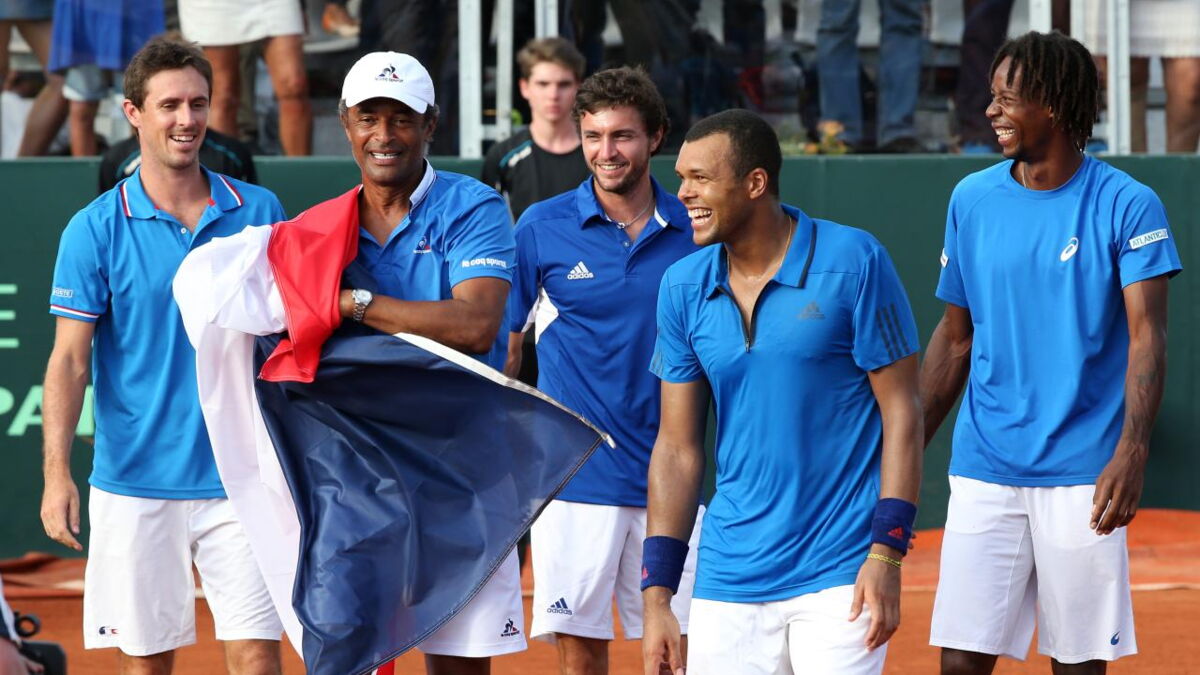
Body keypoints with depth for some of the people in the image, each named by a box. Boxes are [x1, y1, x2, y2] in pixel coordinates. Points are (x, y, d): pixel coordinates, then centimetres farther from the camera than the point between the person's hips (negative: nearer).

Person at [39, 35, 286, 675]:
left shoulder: (259, 211, 5)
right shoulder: (96, 229, -2)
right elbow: (69, 361, -3)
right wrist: (57, 473, -13)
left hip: (240, 479, 1)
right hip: (134, 486, -1)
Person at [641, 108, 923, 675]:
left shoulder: (853, 261, -6)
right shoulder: (683, 288, 6)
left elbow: (900, 409, -4)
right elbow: (677, 448, 9)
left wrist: (886, 552, -13)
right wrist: (656, 596, 4)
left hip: (838, 578, -4)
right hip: (727, 582, 4)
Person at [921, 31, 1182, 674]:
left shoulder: (1127, 205, -4)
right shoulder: (972, 200, 8)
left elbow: (1146, 336, -12)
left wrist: (1131, 453, -25)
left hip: (1082, 475, -3)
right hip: (984, 471, 3)